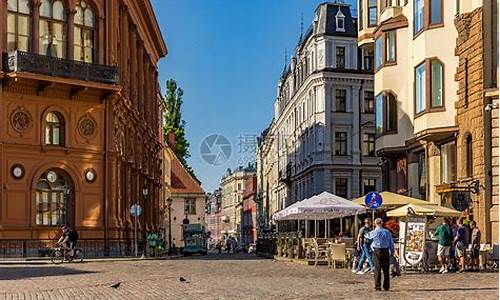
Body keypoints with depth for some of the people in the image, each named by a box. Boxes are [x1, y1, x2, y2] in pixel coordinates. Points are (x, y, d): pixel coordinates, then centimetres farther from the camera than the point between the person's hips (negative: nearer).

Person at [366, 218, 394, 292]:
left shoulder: (373, 233, -5)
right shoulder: (387, 232, 3)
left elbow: (366, 236, 14)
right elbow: (391, 243, 5)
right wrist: (392, 252, 14)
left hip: (377, 251, -2)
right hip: (386, 251, 3)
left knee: (377, 269, 1)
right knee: (386, 270, 8)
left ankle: (378, 286, -1)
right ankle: (386, 287, 12)